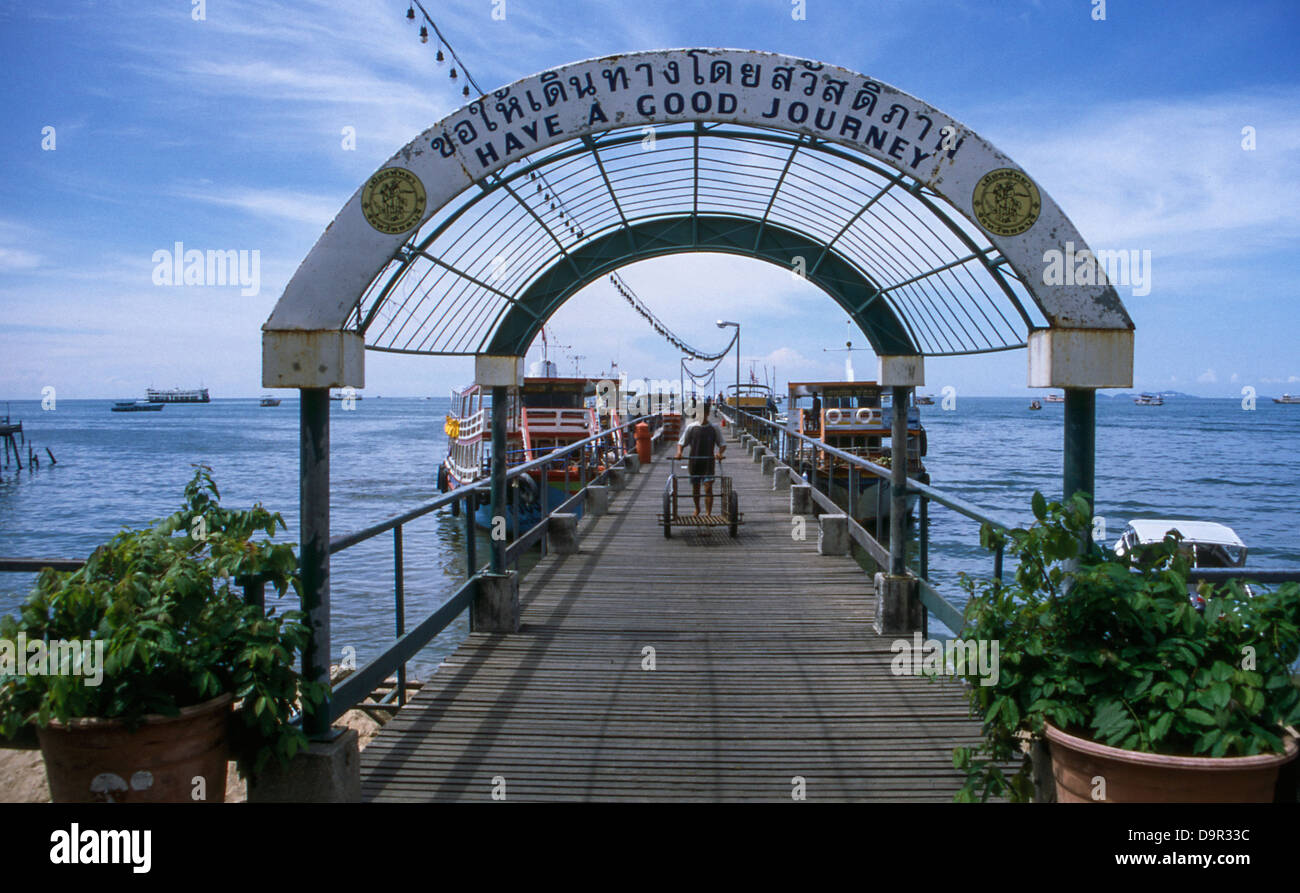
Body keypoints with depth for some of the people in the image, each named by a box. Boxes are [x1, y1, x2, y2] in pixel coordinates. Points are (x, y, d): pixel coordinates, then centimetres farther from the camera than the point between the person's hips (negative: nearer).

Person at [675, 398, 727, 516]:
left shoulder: (714, 427, -1)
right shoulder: (691, 427, 0)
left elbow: (722, 444, 3)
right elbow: (681, 442, 5)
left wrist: (720, 453, -17)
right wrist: (679, 452, -14)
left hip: (708, 462, -1)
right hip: (694, 462, 2)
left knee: (708, 488, -11)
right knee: (695, 488, 14)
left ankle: (708, 514, -10)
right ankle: (697, 509, 39)